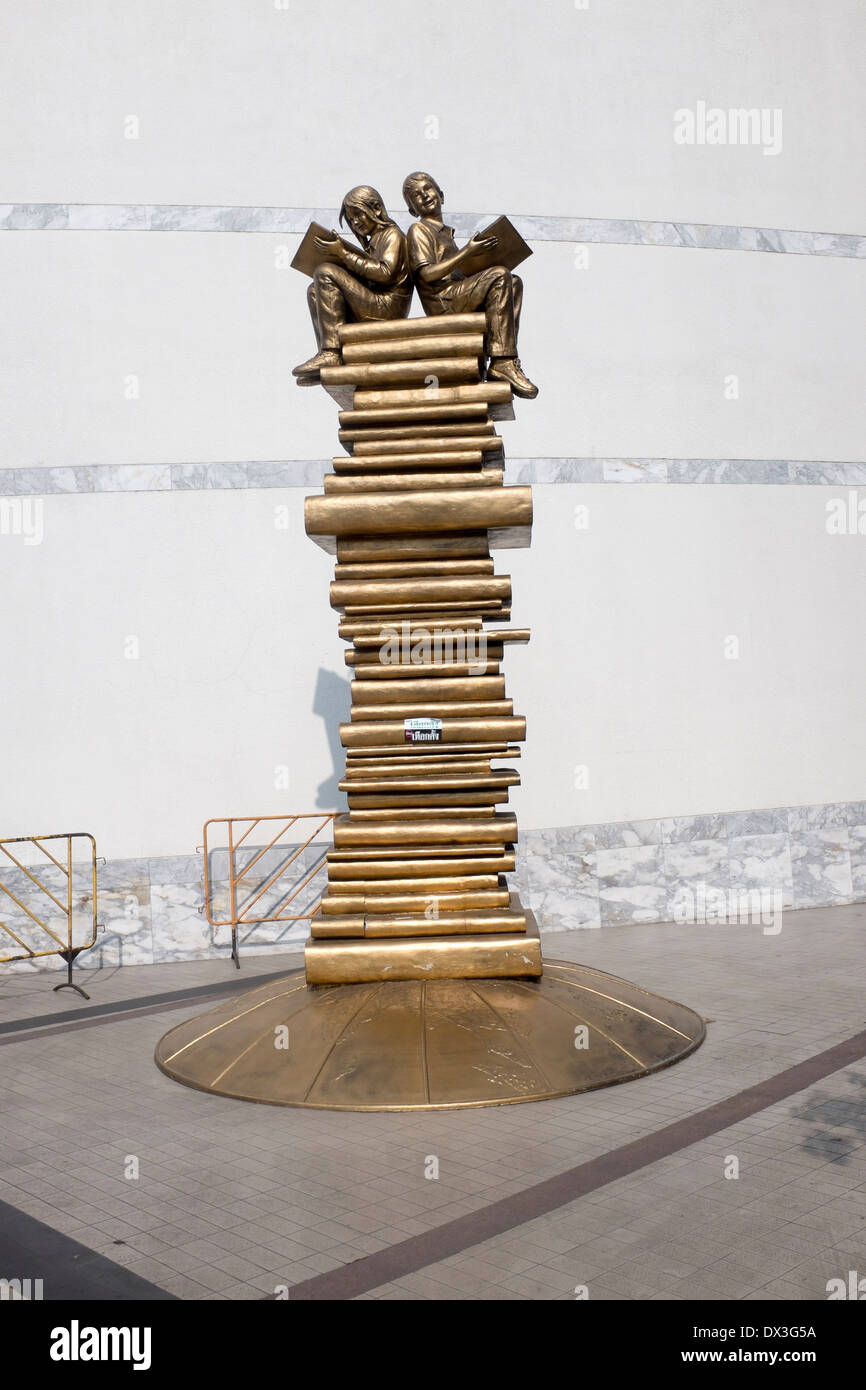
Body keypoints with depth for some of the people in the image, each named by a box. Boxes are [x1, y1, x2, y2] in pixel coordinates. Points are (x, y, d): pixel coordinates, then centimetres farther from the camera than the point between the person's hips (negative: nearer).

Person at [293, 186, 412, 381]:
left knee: (325, 272, -17)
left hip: (387, 308, -9)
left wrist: (344, 254, -13)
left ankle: (330, 353, -27)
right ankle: (328, 359, -11)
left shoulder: (392, 234, 1)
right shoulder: (373, 241, 27)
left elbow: (385, 273, -16)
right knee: (315, 290, 9)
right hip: (373, 306, 9)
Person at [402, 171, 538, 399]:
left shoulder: (445, 232, 30)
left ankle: (505, 362, -17)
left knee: (514, 283, 0)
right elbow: (426, 274, -12)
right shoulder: (419, 230, 3)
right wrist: (467, 252, -12)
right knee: (500, 276, -22)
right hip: (442, 300, -8)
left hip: (459, 296, 8)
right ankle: (502, 362, -33)